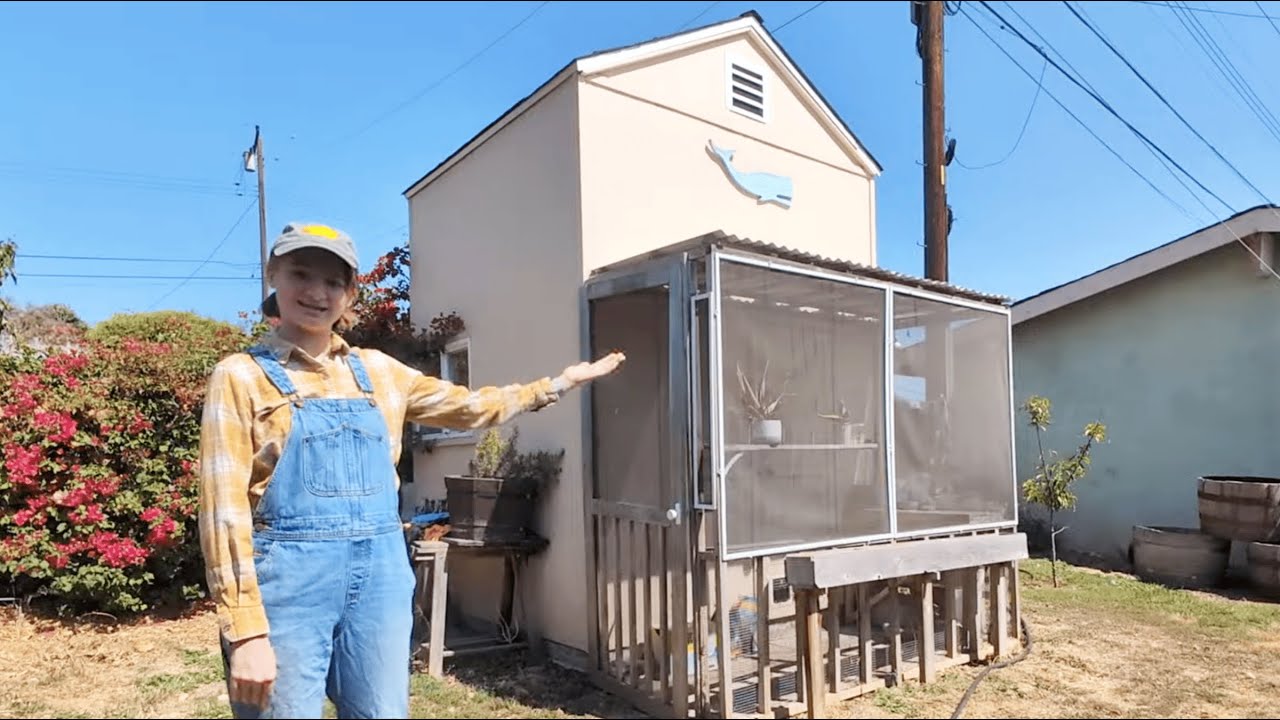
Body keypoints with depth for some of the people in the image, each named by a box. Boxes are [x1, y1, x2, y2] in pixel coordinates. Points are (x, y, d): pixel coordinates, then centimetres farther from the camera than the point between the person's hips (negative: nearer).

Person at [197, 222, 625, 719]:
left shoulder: (377, 372, 10)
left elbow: (468, 407, 21)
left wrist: (559, 383, 21)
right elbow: (225, 509, -8)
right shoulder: (241, 376, -3)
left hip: (378, 574, 4)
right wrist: (246, 632, -14)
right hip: (290, 578, -4)